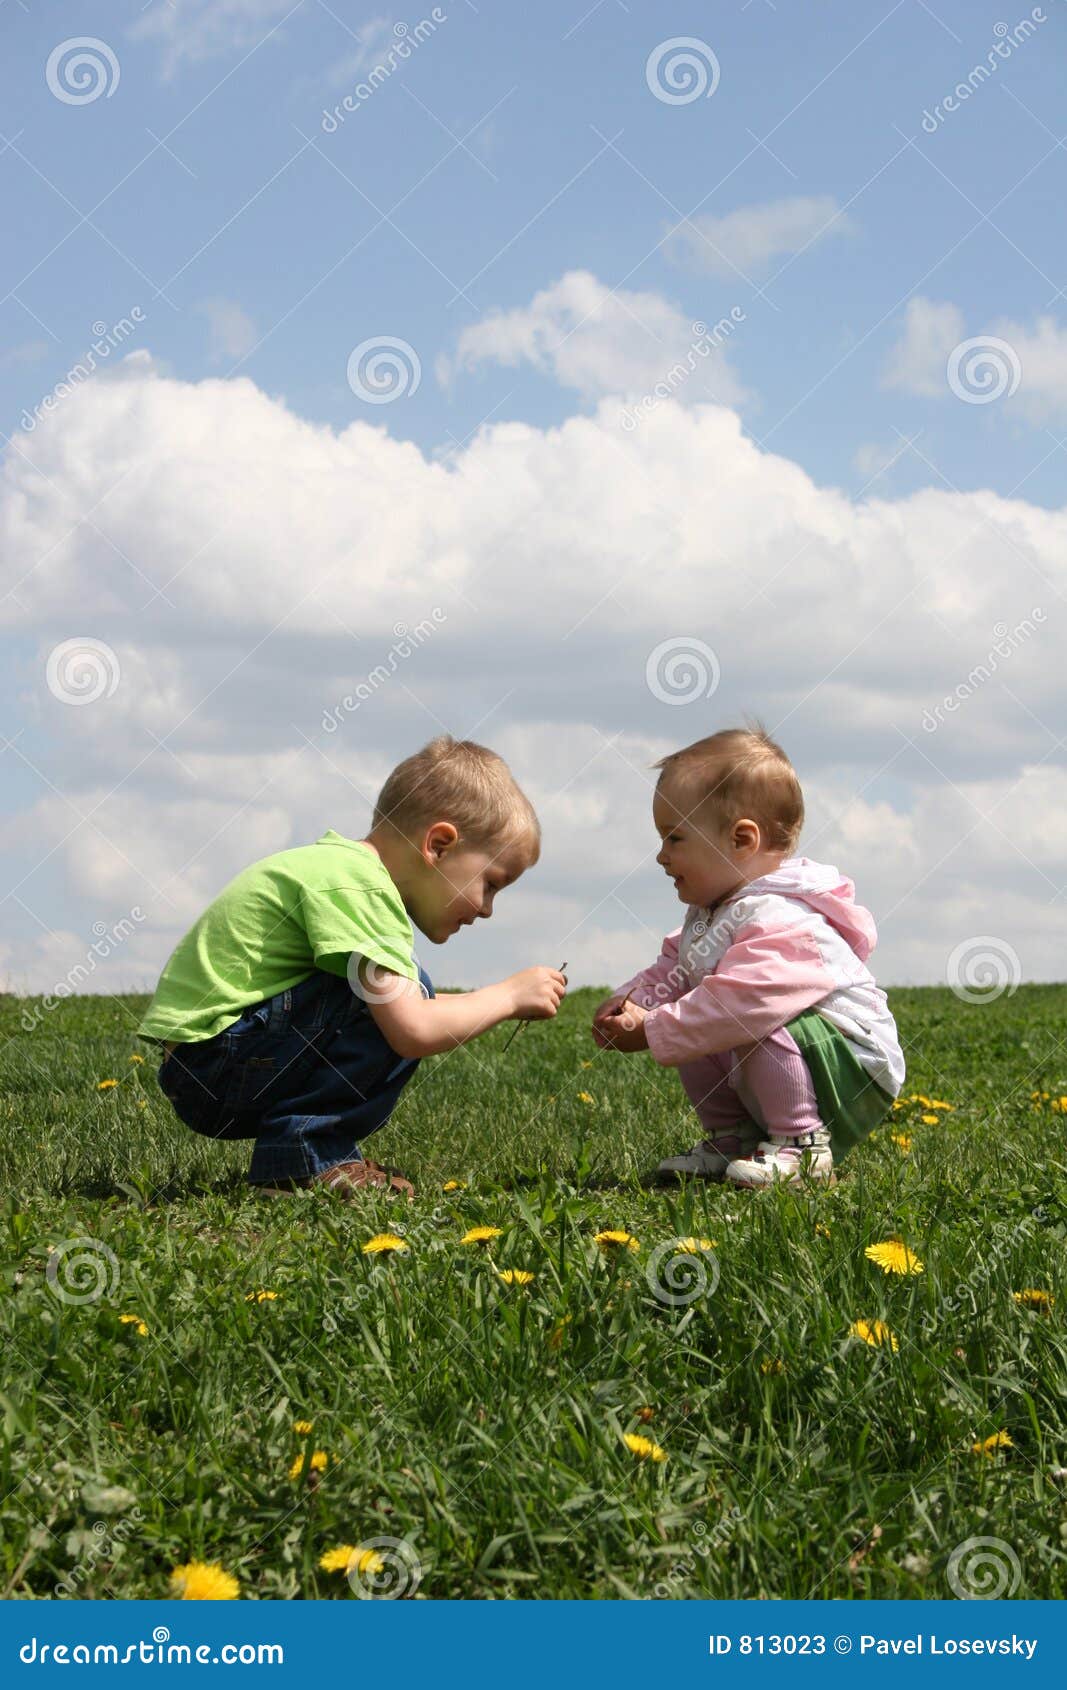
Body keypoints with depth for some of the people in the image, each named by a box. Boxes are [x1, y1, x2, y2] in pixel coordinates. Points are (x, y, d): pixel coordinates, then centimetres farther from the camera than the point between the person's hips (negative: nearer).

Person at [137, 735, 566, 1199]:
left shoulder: (342, 861, 15)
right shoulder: (355, 885, -17)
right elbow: (413, 1031, -24)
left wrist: (493, 1005, 12)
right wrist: (508, 996, -9)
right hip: (212, 1068, -11)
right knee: (397, 992, -19)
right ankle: (305, 1155, -15)